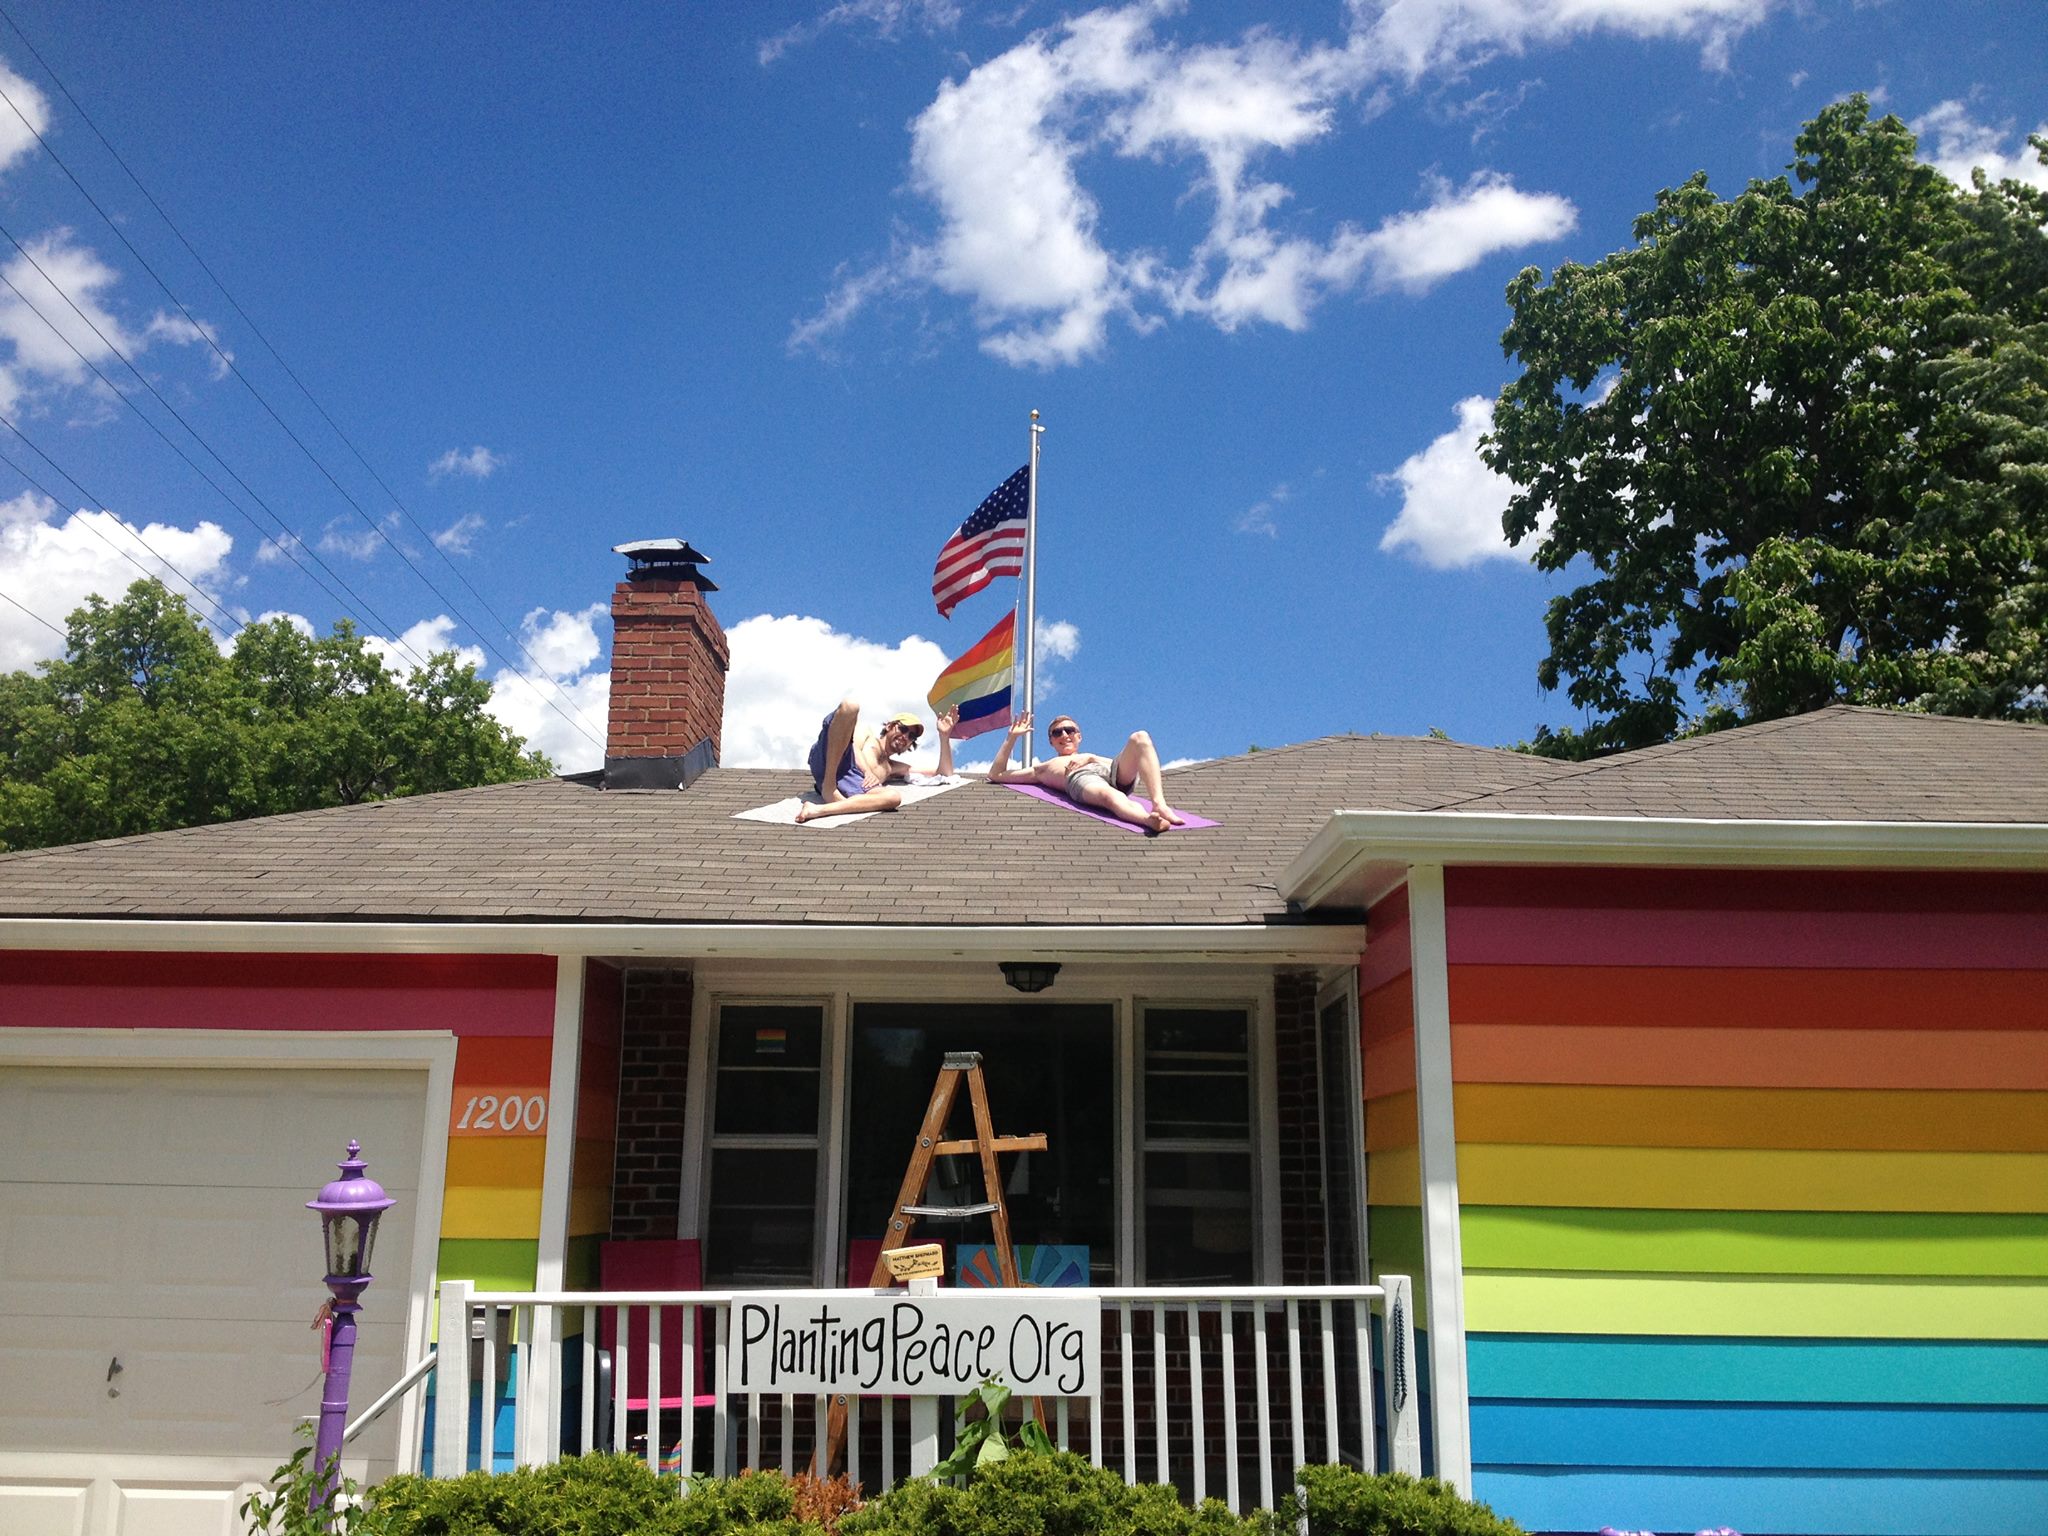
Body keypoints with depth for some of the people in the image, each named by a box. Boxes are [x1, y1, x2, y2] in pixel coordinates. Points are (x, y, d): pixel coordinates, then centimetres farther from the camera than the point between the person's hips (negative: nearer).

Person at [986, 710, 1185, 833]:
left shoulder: (1092, 757, 45)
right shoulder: (1043, 769, 42)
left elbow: (1122, 764, 26)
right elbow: (995, 775, 39)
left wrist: (1091, 757, 9)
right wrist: (1012, 737, 38)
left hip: (1112, 772, 3)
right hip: (1081, 780, -3)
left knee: (1139, 737, -27)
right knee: (1110, 796, -41)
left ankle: (1159, 804, -47)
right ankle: (1150, 820, -74)